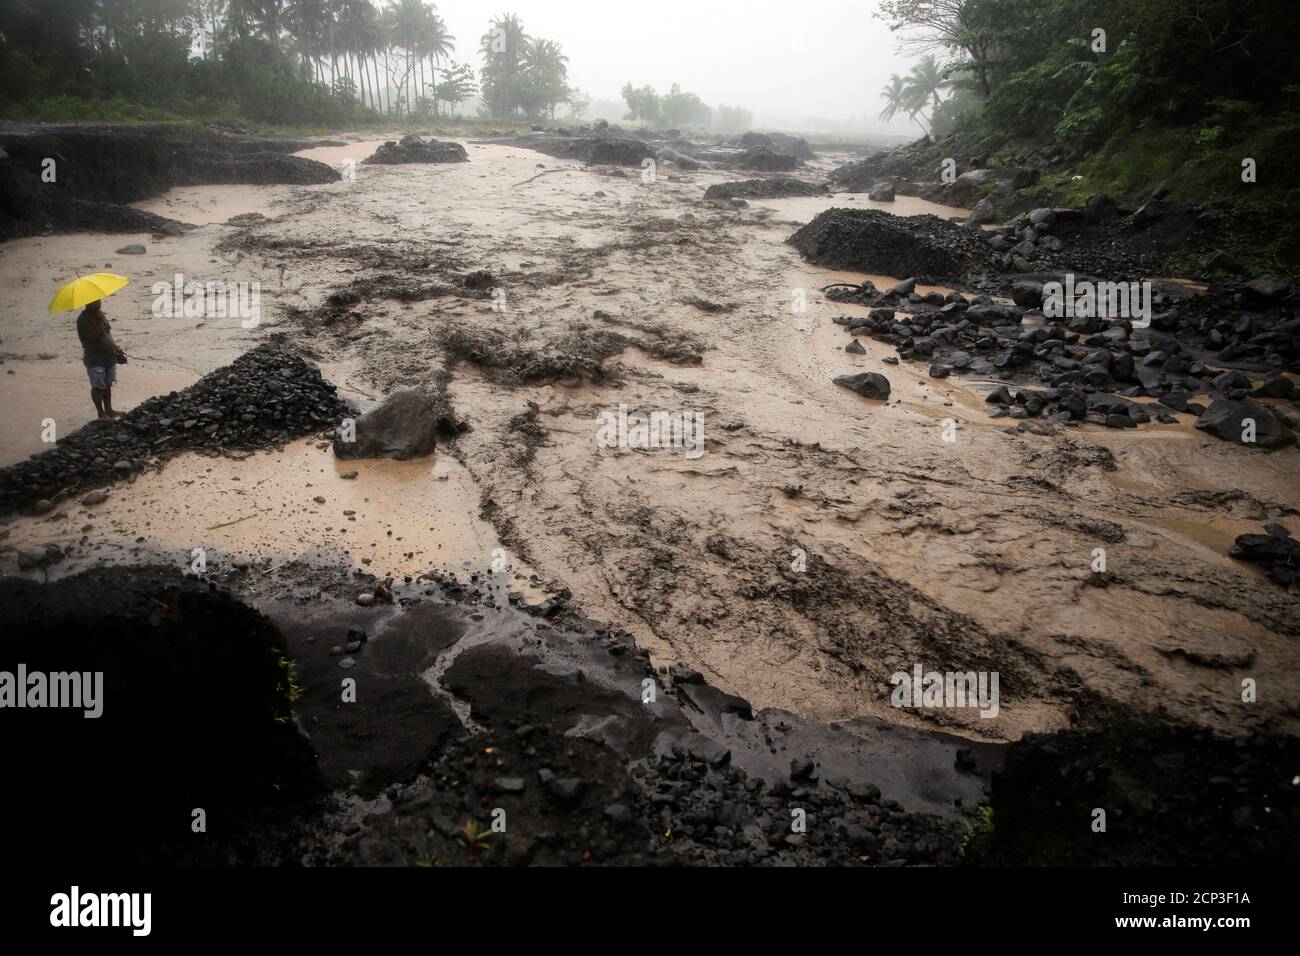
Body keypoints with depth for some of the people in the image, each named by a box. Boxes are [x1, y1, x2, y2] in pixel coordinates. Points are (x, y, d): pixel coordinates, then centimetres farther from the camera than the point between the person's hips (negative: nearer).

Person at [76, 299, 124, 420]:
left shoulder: (99, 314, 10)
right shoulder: (83, 319, -16)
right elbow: (94, 337, -26)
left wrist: (115, 347, 14)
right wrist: (99, 321, -28)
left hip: (109, 356, 8)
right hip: (95, 359, -8)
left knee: (107, 385, 14)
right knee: (98, 387, 0)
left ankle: (109, 411, 22)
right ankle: (101, 413, 8)